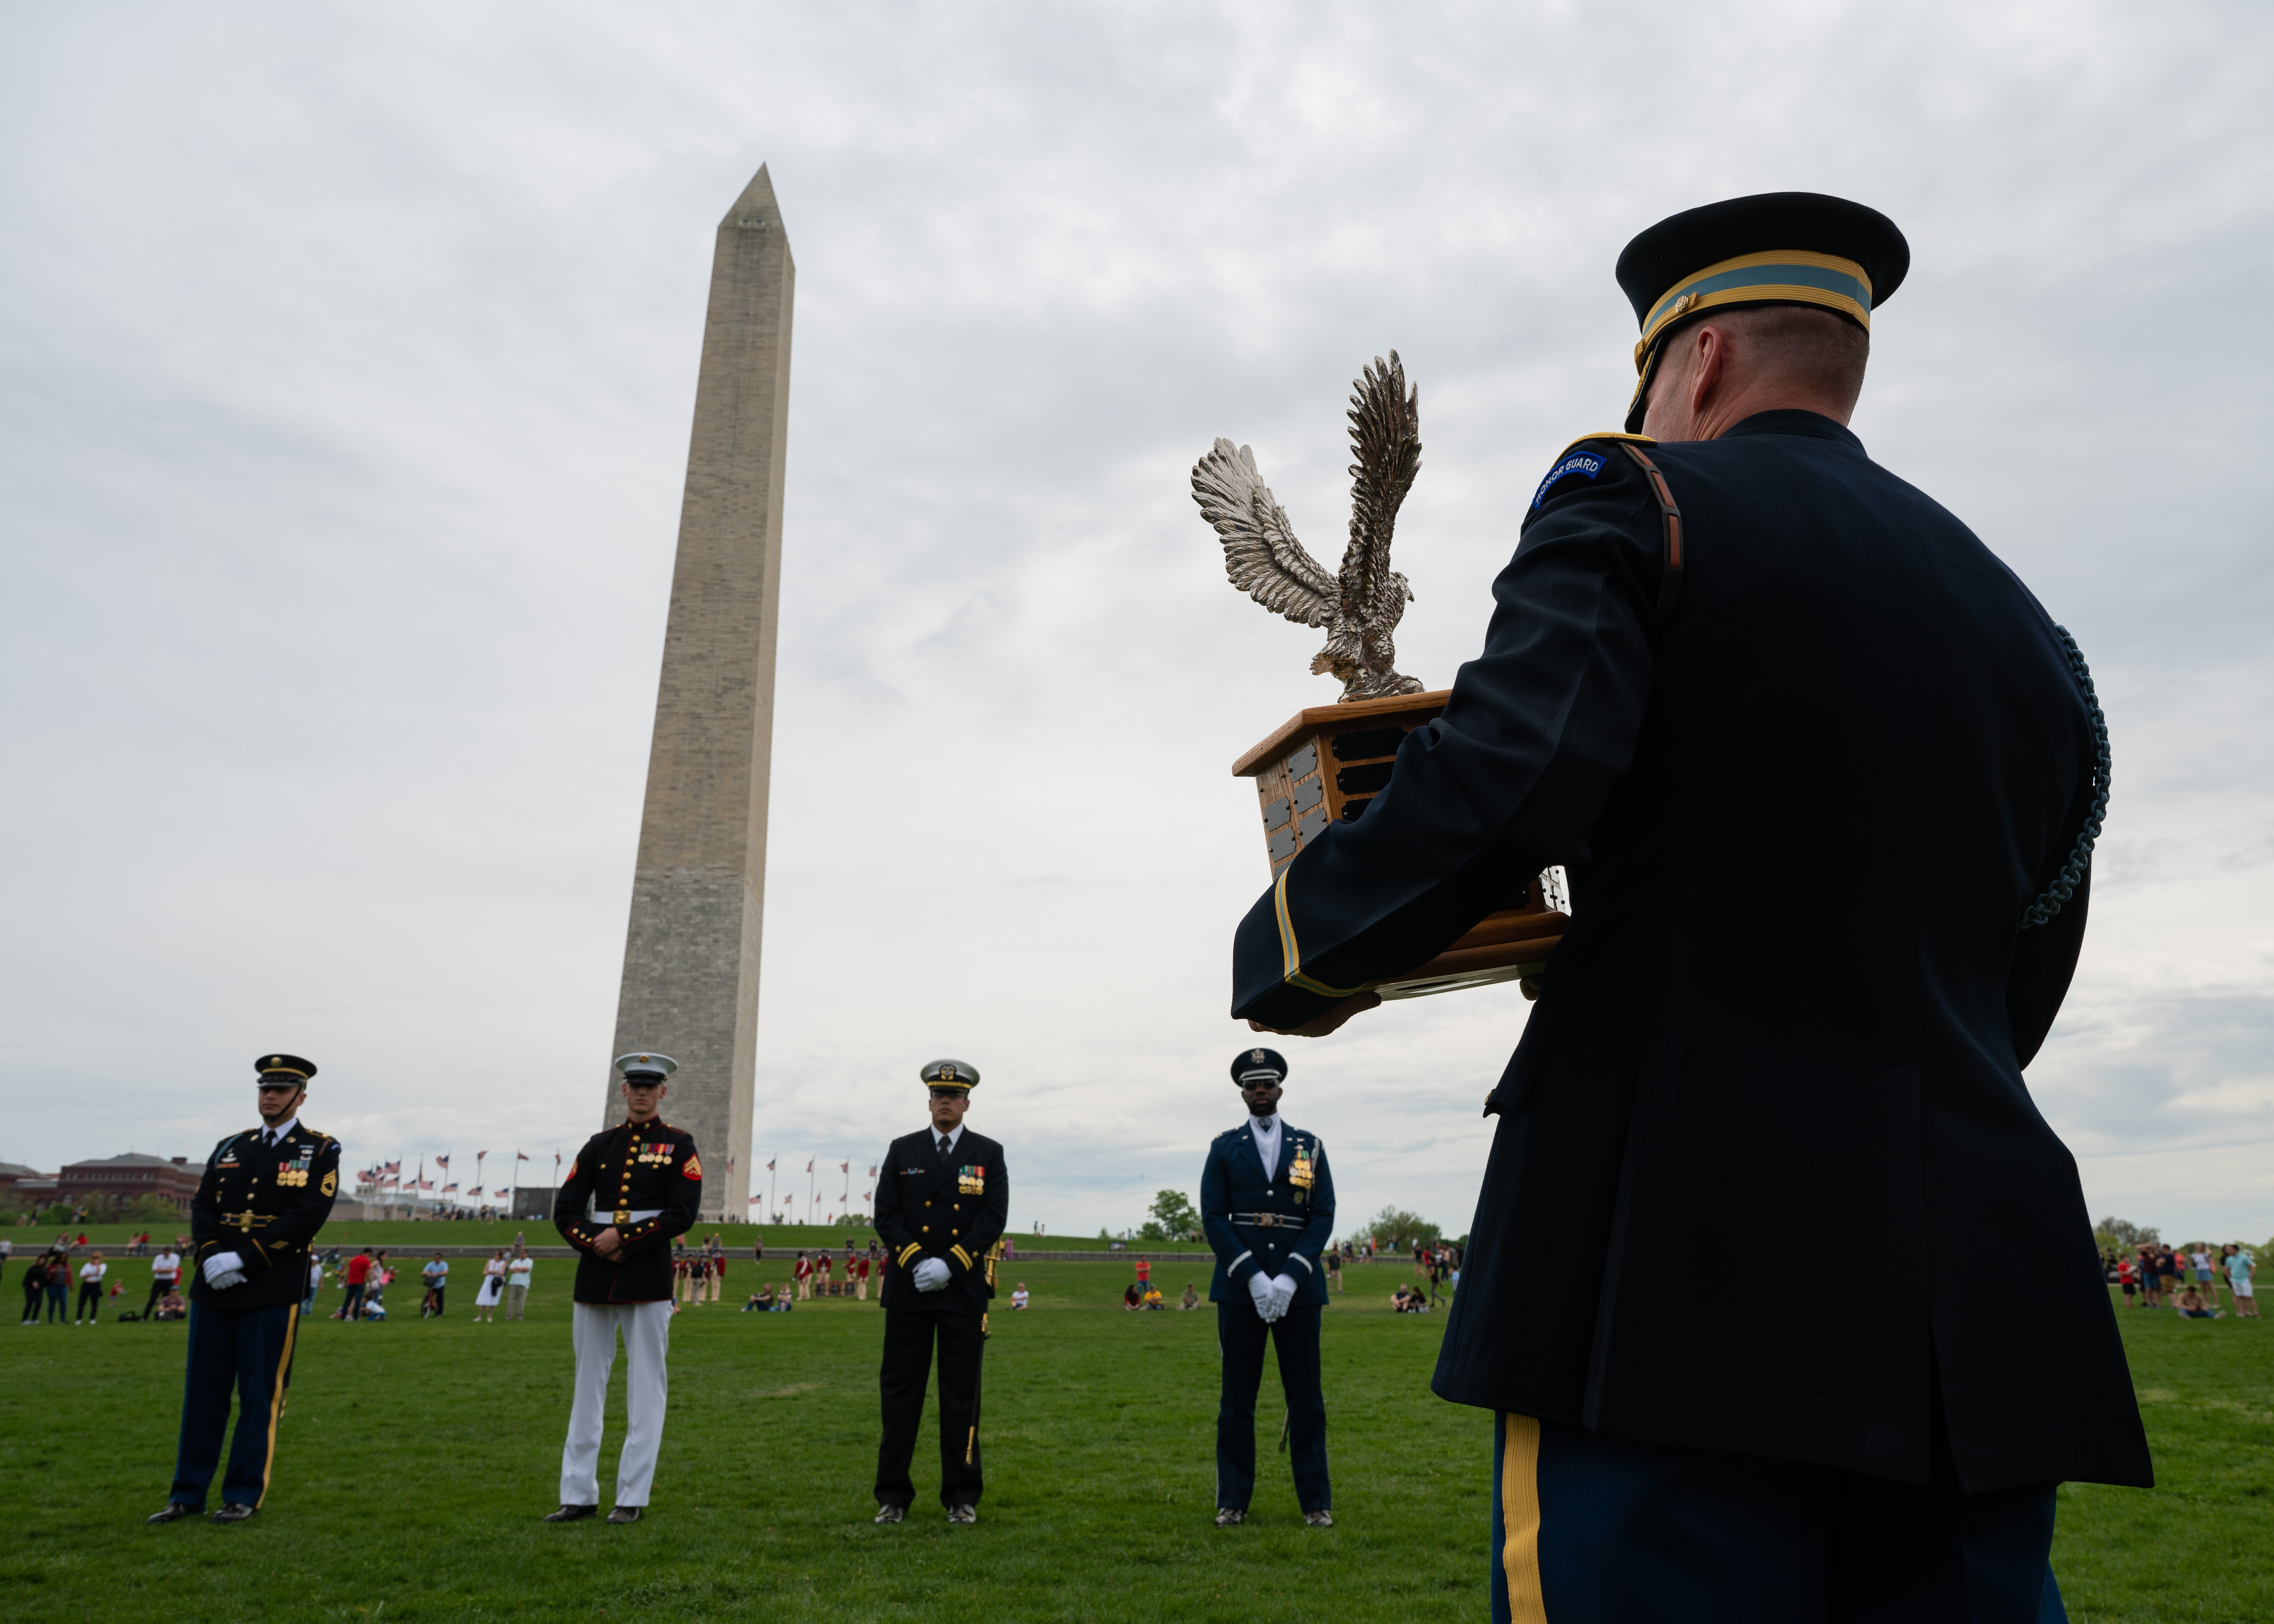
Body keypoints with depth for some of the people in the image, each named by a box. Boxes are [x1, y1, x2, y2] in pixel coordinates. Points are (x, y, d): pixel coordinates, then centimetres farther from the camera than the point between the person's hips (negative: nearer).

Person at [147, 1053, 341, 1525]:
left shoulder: (320, 1151, -1)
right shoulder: (230, 1147, 14)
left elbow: (308, 1217, -12)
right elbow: (203, 1206, 7)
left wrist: (243, 1260, -17)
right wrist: (210, 1257, -12)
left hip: (272, 1291, -5)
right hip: (212, 1288, 5)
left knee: (260, 1395, 1)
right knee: (203, 1392, 11)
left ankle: (244, 1495, 12)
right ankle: (188, 1493, 21)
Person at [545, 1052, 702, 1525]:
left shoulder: (679, 1145, 0)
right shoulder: (599, 1145, 10)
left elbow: (683, 1214, -10)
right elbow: (565, 1211, 6)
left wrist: (623, 1238, -14)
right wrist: (596, 1245, -10)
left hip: (649, 1282, -4)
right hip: (594, 1280, 4)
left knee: (646, 1389, 1)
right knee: (588, 1386, 9)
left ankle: (633, 1498, 9)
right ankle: (579, 1495, 18)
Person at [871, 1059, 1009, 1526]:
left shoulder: (988, 1154, 3)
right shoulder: (902, 1151, 7)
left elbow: (994, 1218, -5)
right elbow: (886, 1216, 1)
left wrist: (948, 1265, -14)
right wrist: (917, 1263, -12)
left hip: (965, 1289, -1)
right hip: (907, 1288, 1)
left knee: (962, 1392, 3)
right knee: (899, 1389, 4)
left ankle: (962, 1496, 13)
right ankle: (893, 1495, 14)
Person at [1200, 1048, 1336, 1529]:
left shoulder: (1309, 1146, 8)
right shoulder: (1224, 1148, 6)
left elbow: (1323, 1216, 1)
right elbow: (1213, 1219, -1)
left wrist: (1289, 1278, -11)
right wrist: (1254, 1277, -12)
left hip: (1298, 1286, 1)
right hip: (1239, 1286, 0)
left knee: (1306, 1396, 5)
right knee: (1237, 1397, 4)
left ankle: (1316, 1502, 14)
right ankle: (1233, 1501, 13)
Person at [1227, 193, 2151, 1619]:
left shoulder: (1633, 503, -1)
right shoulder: (2023, 625, 18)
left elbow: (1500, 787, -19)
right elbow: (2021, 985, 20)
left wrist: (1293, 954, -4)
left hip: (1683, 1292, -6)